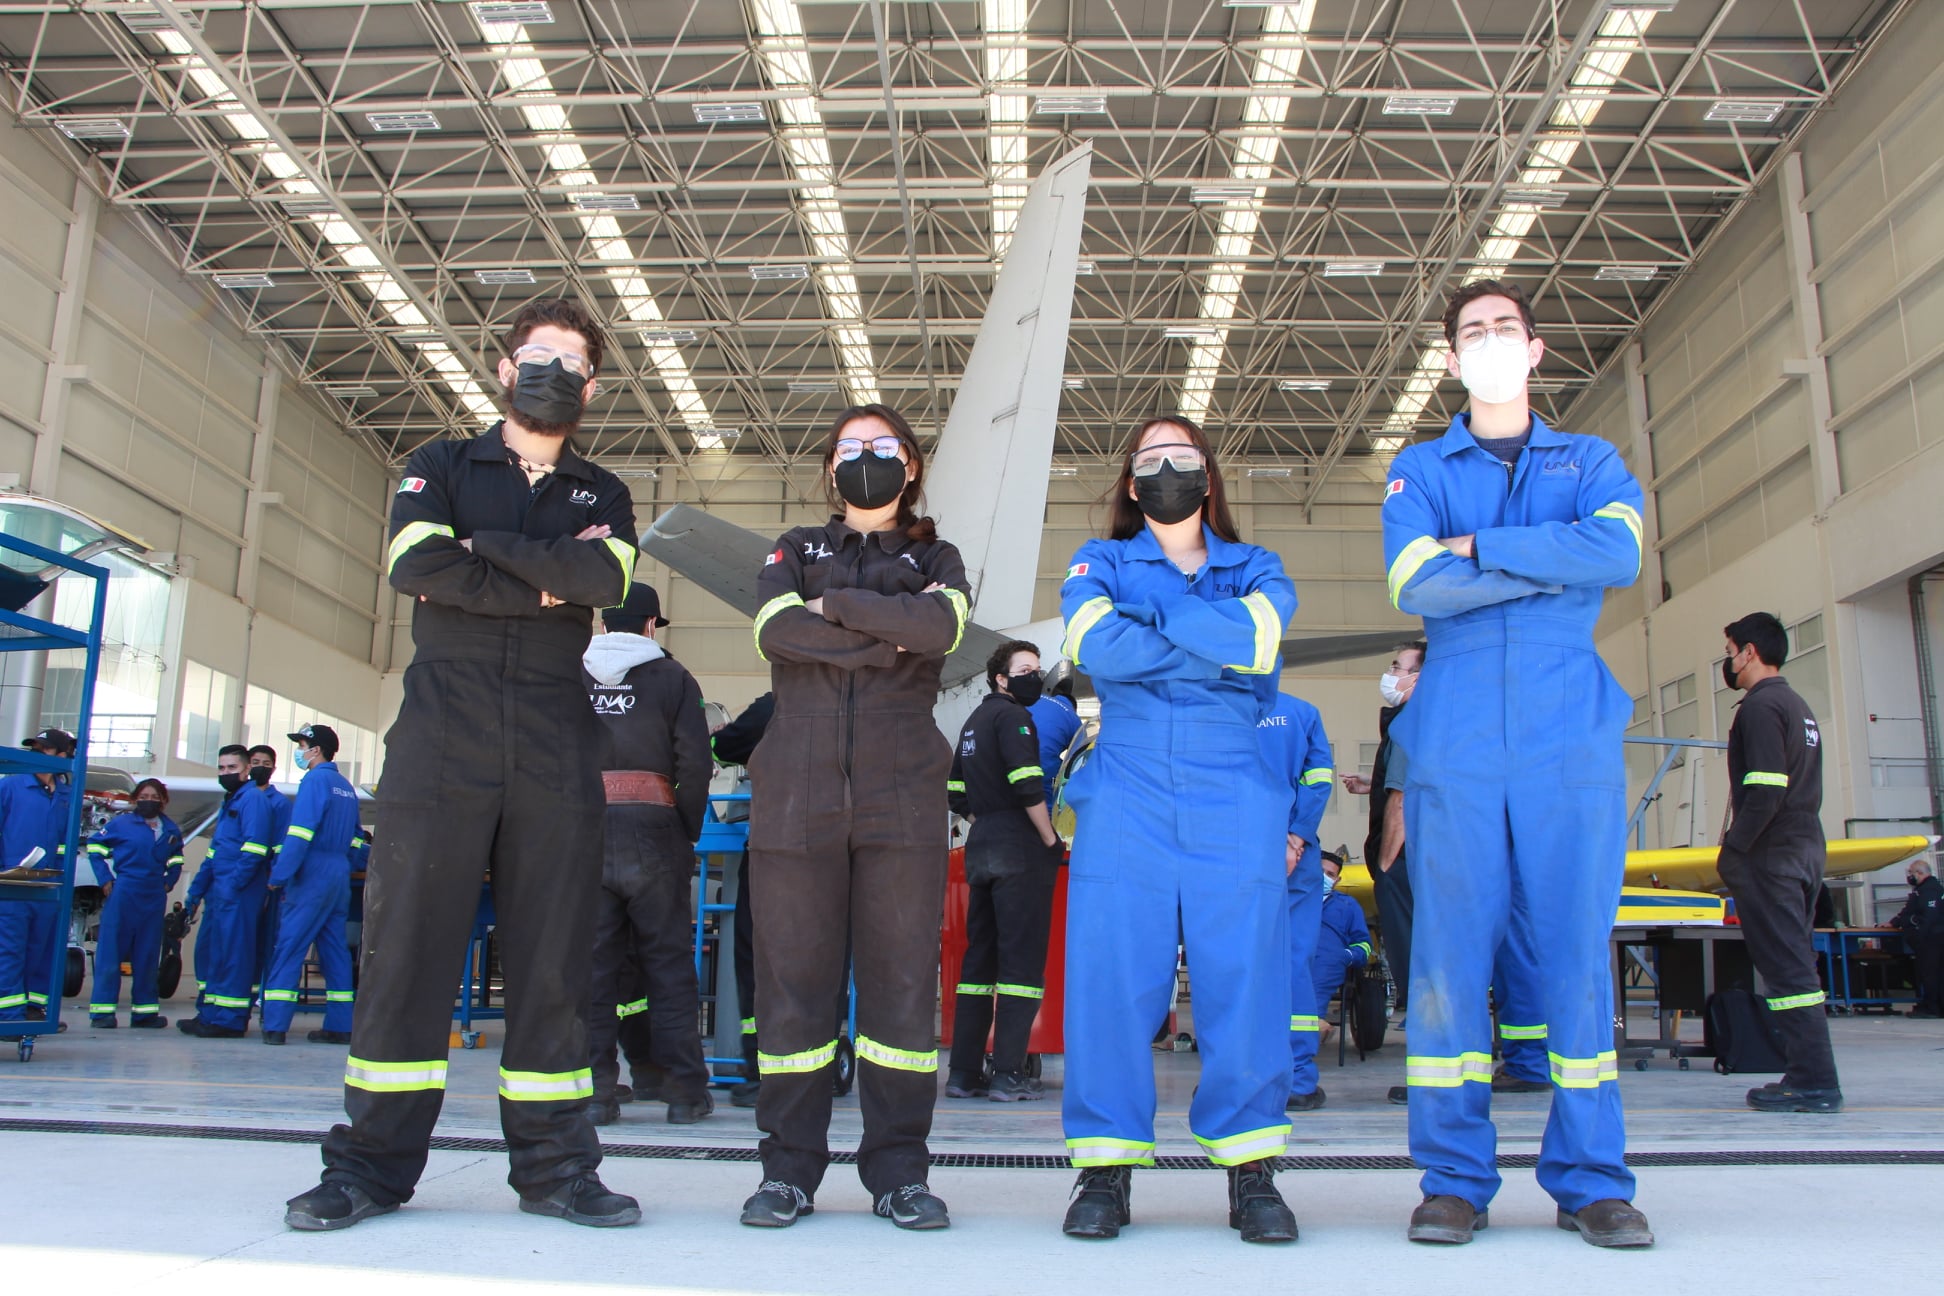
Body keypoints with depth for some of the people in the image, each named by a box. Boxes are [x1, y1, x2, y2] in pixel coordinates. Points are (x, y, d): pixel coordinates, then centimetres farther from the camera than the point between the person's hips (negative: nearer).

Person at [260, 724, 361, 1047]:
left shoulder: (315, 781, -8)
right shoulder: (346, 787, 16)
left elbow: (300, 835, -16)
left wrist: (278, 877, -13)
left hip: (312, 875, -7)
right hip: (340, 877, 8)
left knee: (289, 947, -4)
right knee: (335, 950, 8)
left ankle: (275, 1025, -5)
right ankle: (339, 1026, 8)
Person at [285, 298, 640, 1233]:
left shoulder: (600, 496, 17)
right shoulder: (440, 466, 14)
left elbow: (605, 576, -7)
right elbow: (417, 566, -7)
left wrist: (482, 544, -6)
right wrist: (544, 591, -6)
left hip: (555, 754, 1)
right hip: (439, 744, -1)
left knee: (552, 956, 1)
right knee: (405, 945, -3)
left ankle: (554, 1167, 8)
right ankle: (370, 1165, 6)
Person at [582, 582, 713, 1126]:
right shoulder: (672, 677, 3)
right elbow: (695, 764, -5)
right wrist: (687, 834, 4)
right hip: (650, 827, -1)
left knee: (589, 958, 6)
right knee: (668, 958, 5)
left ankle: (594, 1088, 5)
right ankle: (684, 1090, 8)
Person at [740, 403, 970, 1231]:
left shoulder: (935, 558, 19)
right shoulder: (795, 551, 21)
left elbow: (942, 625, -7)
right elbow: (775, 633, -1)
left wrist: (833, 604, -4)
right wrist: (889, 632, -4)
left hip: (901, 792, 0)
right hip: (797, 789, 1)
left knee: (903, 977, -2)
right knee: (792, 975, -1)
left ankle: (898, 1170, 6)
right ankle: (789, 1167, 8)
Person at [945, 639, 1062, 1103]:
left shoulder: (973, 723, 21)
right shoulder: (1012, 716, -7)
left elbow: (957, 795, 20)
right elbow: (1028, 786, -18)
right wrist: (1052, 841, -10)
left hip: (980, 850, 9)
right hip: (1019, 848, -9)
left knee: (979, 956, 9)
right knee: (1022, 958, -7)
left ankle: (964, 1073, 9)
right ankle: (1009, 1074, -9)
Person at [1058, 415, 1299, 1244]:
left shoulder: (1256, 569, 16)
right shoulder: (1099, 564, 15)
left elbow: (1257, 637, -8)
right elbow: (1097, 647, -8)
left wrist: (1149, 618, -4)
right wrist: (1218, 645, -4)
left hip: (1234, 802, 1)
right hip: (1126, 796, 0)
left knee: (1243, 975, -2)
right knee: (1111, 974, -5)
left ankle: (1251, 1174, 7)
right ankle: (1105, 1170, 4)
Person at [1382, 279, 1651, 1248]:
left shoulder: (1591, 462, 17)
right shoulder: (1420, 469, 14)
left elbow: (1619, 553, -6)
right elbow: (1415, 586, -5)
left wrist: (1478, 547, -6)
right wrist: (1554, 563, -3)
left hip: (1572, 739, 1)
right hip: (1455, 742, -1)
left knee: (1577, 949, 0)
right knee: (1449, 952, -3)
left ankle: (1590, 1180, 10)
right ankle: (1454, 1179, 6)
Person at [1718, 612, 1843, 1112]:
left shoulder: (1760, 706, -11)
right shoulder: (1799, 706, 19)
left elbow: (1765, 789, -21)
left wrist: (1731, 851, -15)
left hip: (1771, 856, -10)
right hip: (1806, 848, 10)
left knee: (1785, 968, -7)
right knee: (1796, 964, 12)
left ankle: (1813, 1081, -7)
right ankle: (1813, 1077, 14)